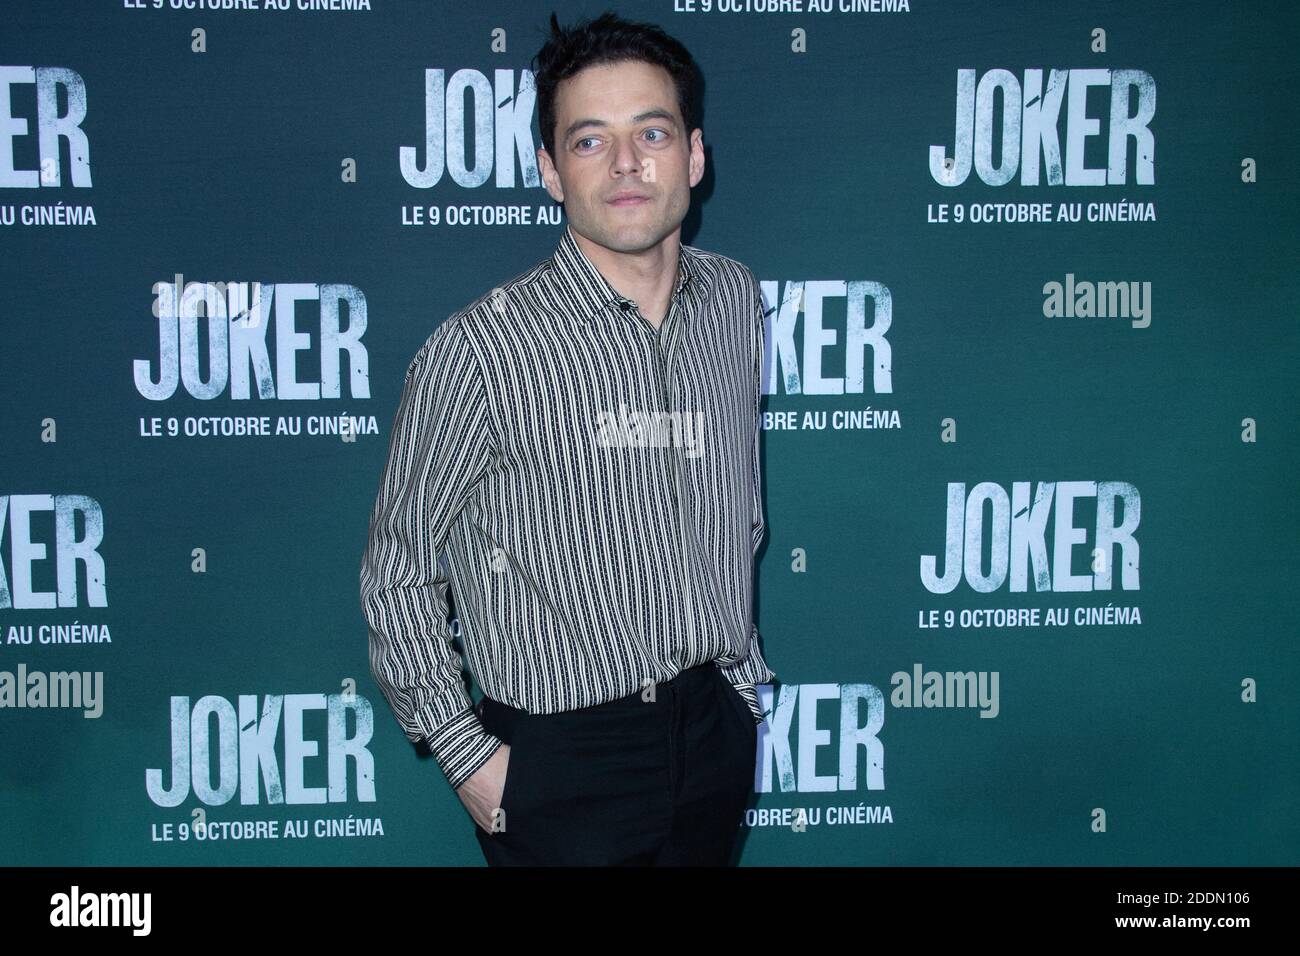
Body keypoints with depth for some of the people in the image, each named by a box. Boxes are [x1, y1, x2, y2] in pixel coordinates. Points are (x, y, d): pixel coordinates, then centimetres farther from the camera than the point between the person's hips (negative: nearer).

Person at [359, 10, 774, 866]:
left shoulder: (736, 300, 0)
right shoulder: (483, 347, -16)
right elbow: (399, 572, -8)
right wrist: (468, 756, -9)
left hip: (717, 731, 5)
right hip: (562, 759, -5)